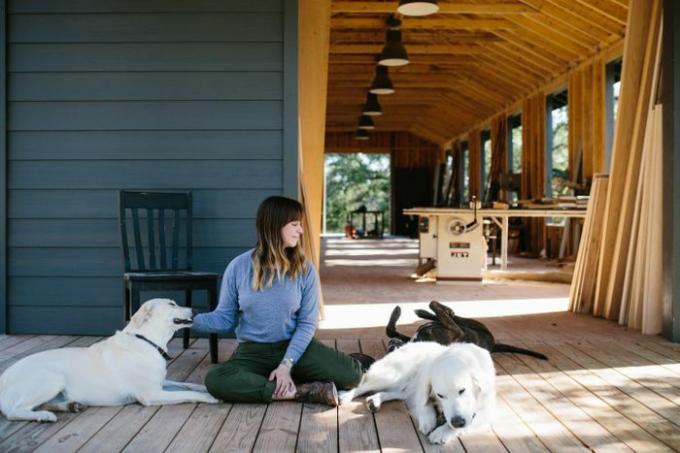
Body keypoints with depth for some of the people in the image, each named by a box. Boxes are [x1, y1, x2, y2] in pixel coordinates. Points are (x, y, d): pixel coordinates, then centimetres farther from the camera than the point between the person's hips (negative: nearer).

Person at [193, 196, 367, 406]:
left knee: (351, 373, -19)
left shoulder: (305, 270, -6)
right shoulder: (239, 267, -6)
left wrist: (286, 365, -19)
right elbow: (224, 318, -1)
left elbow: (307, 323, -8)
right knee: (216, 380, -31)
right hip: (253, 350, 0)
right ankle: (302, 391, -25)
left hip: (294, 345, 0)